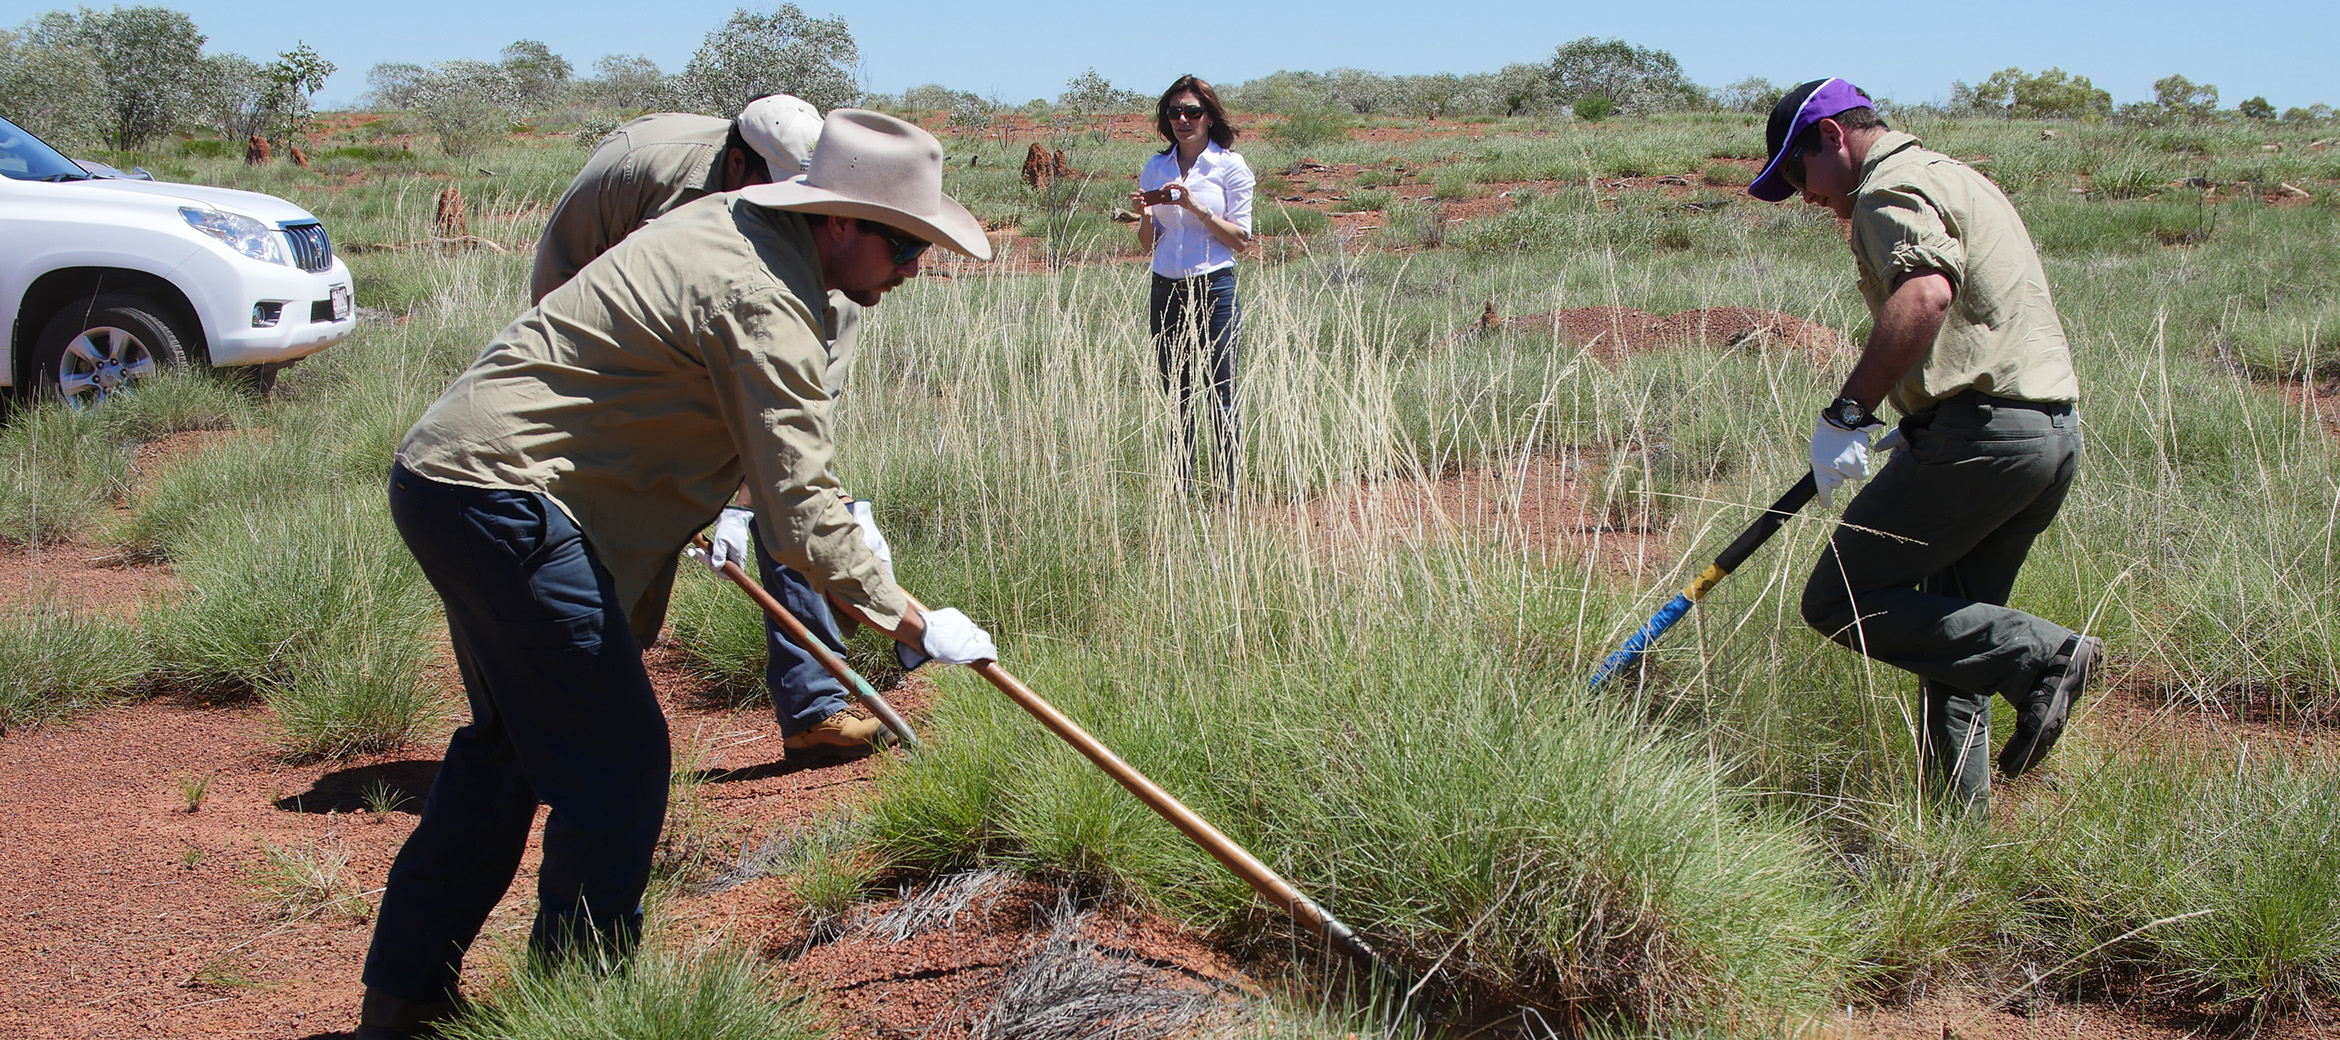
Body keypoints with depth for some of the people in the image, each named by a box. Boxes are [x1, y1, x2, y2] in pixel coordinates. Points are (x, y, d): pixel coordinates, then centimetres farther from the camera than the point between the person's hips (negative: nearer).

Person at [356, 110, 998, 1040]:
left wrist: (704, 512, 25)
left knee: (512, 739, 22)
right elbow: (799, 518, -22)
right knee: (617, 761, -6)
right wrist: (912, 625, -14)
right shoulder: (762, 303, -19)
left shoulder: (737, 221, 11)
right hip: (503, 498, -11)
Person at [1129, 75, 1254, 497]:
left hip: (1215, 290, -4)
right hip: (1167, 291, 4)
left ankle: (1228, 496, 2)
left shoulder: (1230, 166, -1)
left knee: (1222, 398, -2)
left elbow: (1241, 239, -5)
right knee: (1177, 399, 7)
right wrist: (1145, 215, -6)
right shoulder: (1156, 168, 11)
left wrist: (1197, 208, -15)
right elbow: (1149, 243, 15)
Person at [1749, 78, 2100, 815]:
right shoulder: (1955, 177, 26)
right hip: (2056, 431, 10)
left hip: (1983, 435, -10)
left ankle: (2039, 657, -12)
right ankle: (1962, 817, 14)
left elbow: (1926, 293, -27)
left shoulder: (1890, 189, -6)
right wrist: (1919, 427, 32)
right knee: (1951, 625, 15)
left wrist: (1848, 411, -27)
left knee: (1839, 602, -7)